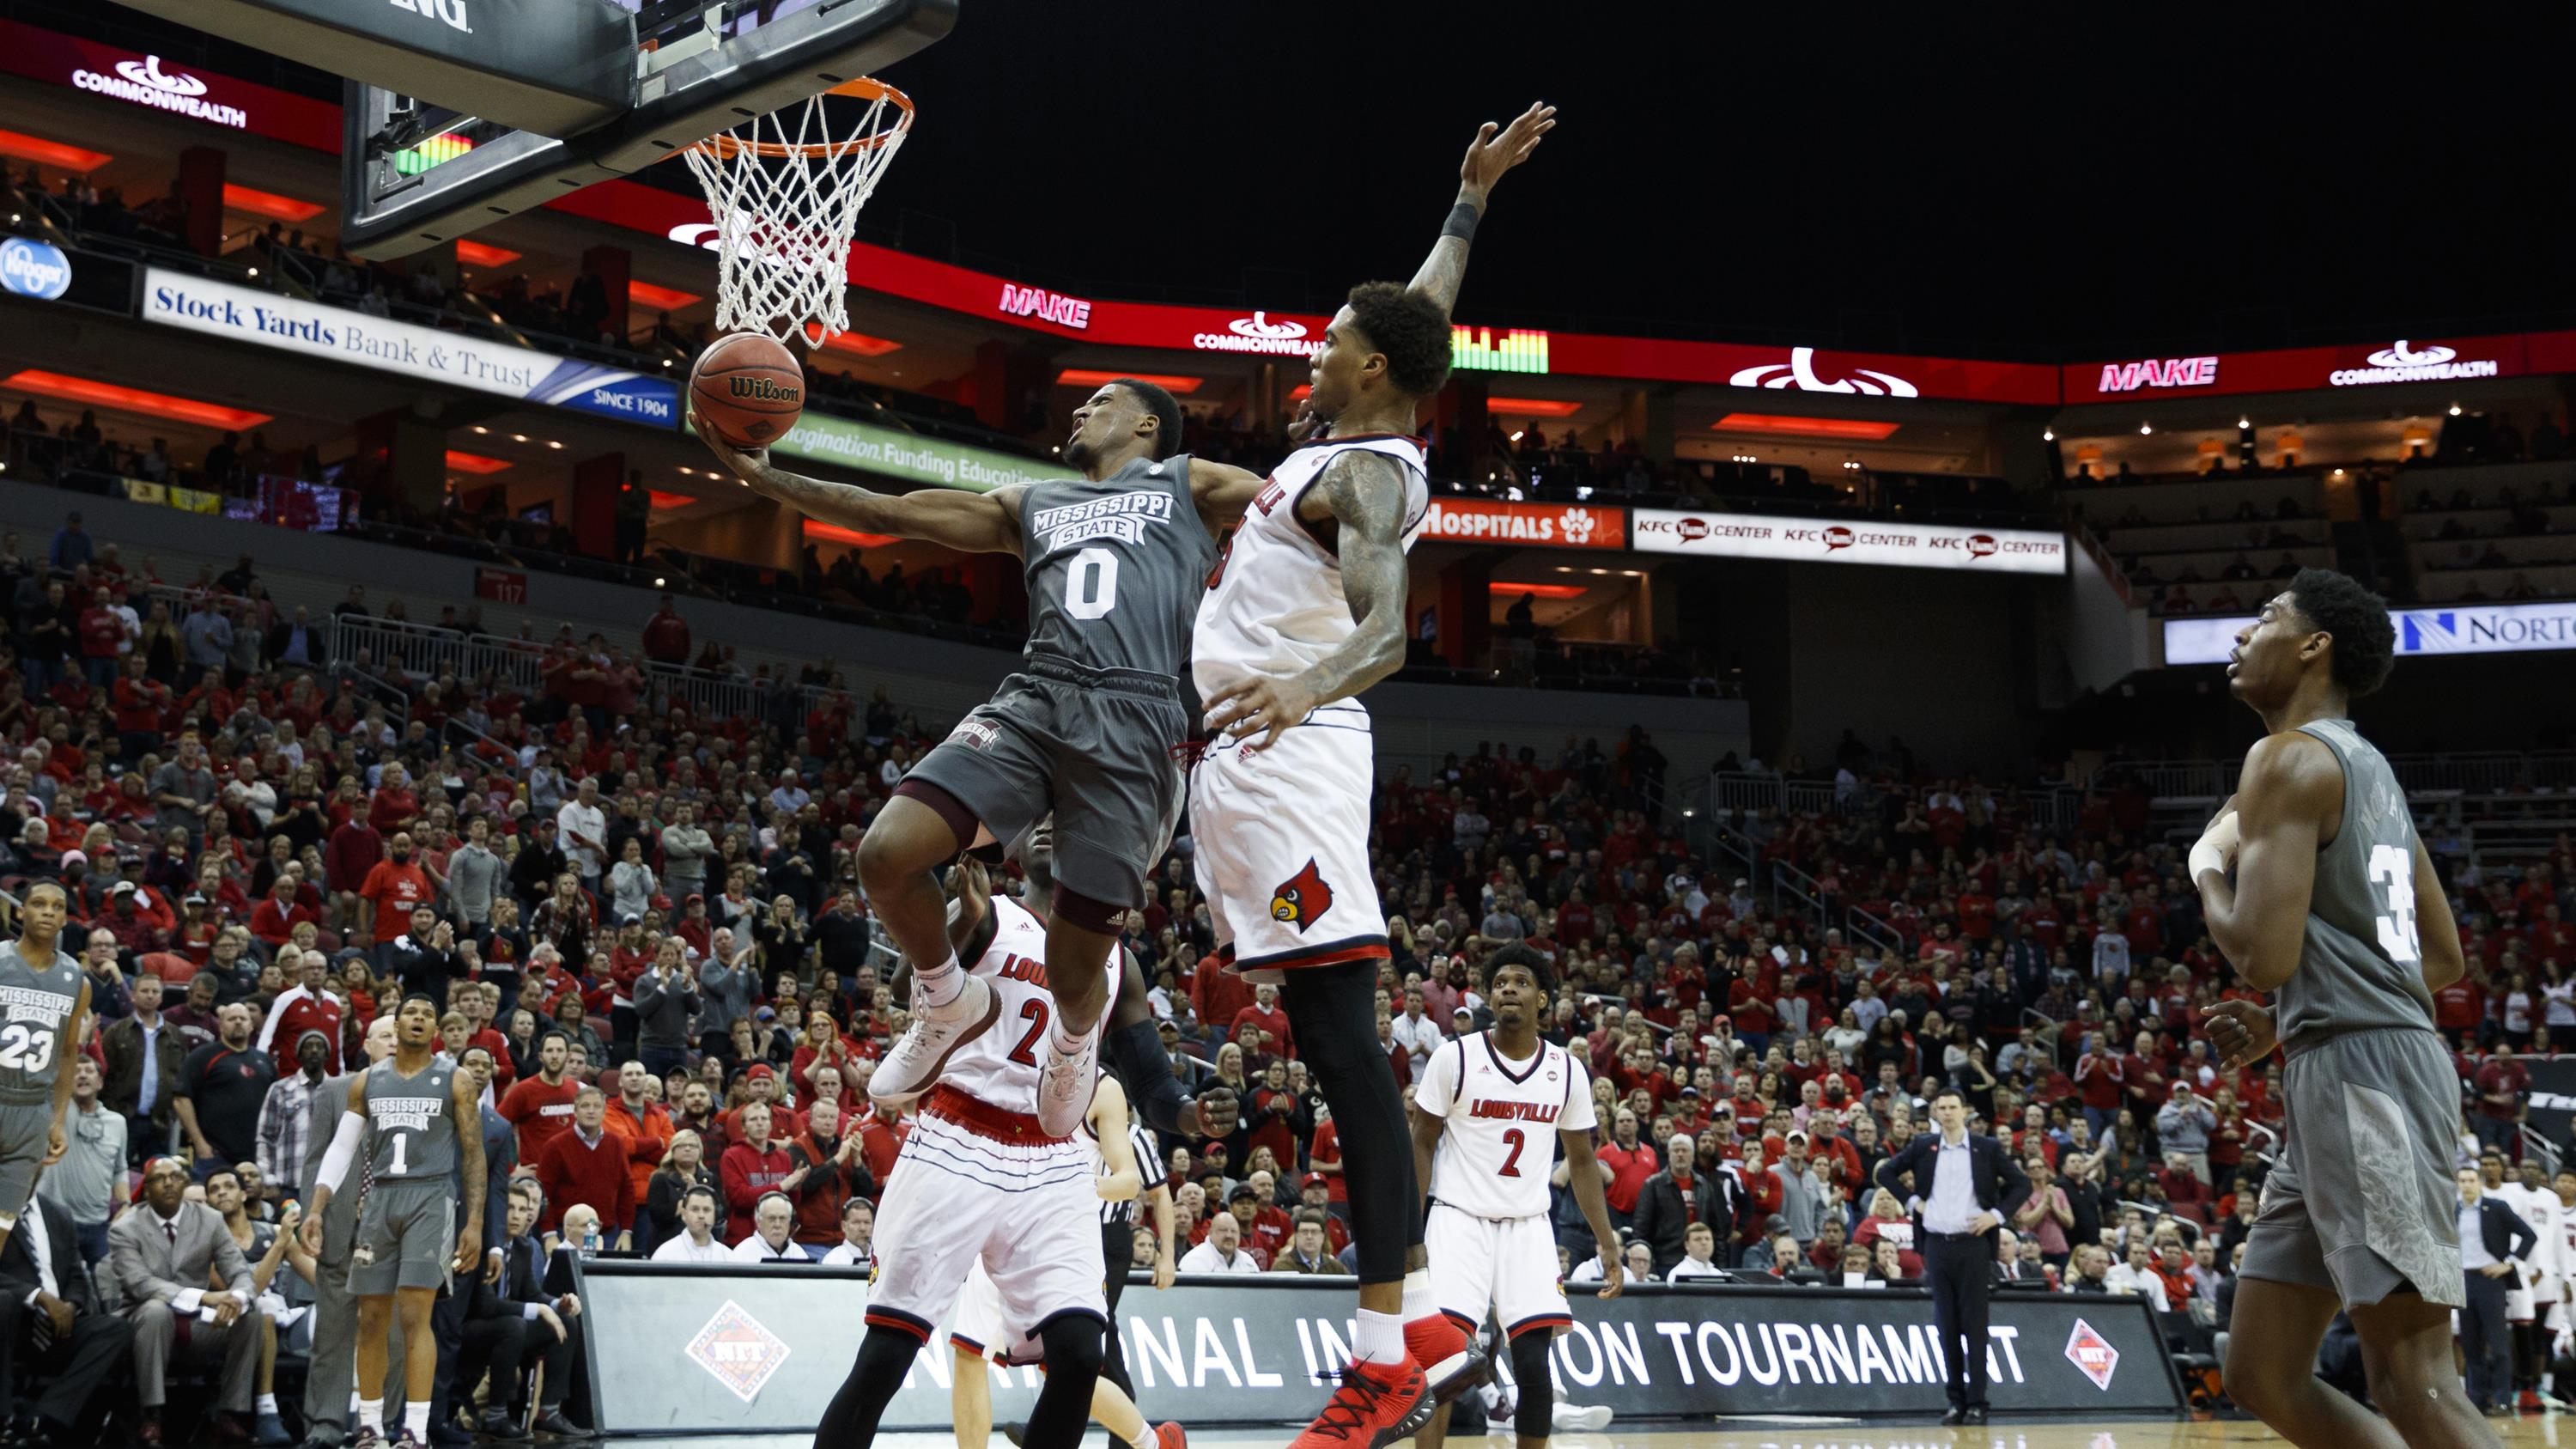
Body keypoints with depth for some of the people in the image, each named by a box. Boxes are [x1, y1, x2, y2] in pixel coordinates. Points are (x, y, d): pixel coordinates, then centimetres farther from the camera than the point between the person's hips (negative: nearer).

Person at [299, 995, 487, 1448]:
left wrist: (475, 1223, -6)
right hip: (379, 1199, 4)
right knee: (371, 1320, 6)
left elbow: (473, 1154, 2)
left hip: (431, 1199, -4)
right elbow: (340, 1149, 12)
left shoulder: (455, 1081, 4)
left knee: (414, 1315, -13)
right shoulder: (368, 1082, 12)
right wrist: (316, 1211, 1)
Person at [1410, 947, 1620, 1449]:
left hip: (1528, 1226, 3)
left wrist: (1608, 1243, 6)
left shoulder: (1568, 1071, 2)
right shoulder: (1455, 1058, -7)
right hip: (1459, 1220, -3)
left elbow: (1582, 1161, 11)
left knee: (1534, 1365, -4)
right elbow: (1422, 1144, -1)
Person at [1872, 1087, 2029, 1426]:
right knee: (1947, 1326, 4)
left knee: (1974, 1325, -2)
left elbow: (2021, 1184, 6)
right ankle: (1956, 1401, 9)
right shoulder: (1923, 1147, 7)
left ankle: (1976, 1403, 0)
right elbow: (1886, 1173, 15)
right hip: (1936, 1245, 2)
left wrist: (1997, 1215, -6)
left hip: (1973, 1245, -2)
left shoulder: (1987, 1148, 2)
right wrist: (1913, 1201, 3)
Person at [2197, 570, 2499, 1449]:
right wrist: (2290, 1026, 24)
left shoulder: (2290, 757, -8)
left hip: (2359, 1076, -10)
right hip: (2341, 1080, 10)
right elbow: (2444, 963, 25)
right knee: (2264, 1377, 11)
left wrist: (2208, 865, 1)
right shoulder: (2368, 768, 22)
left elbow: (2263, 957, -17)